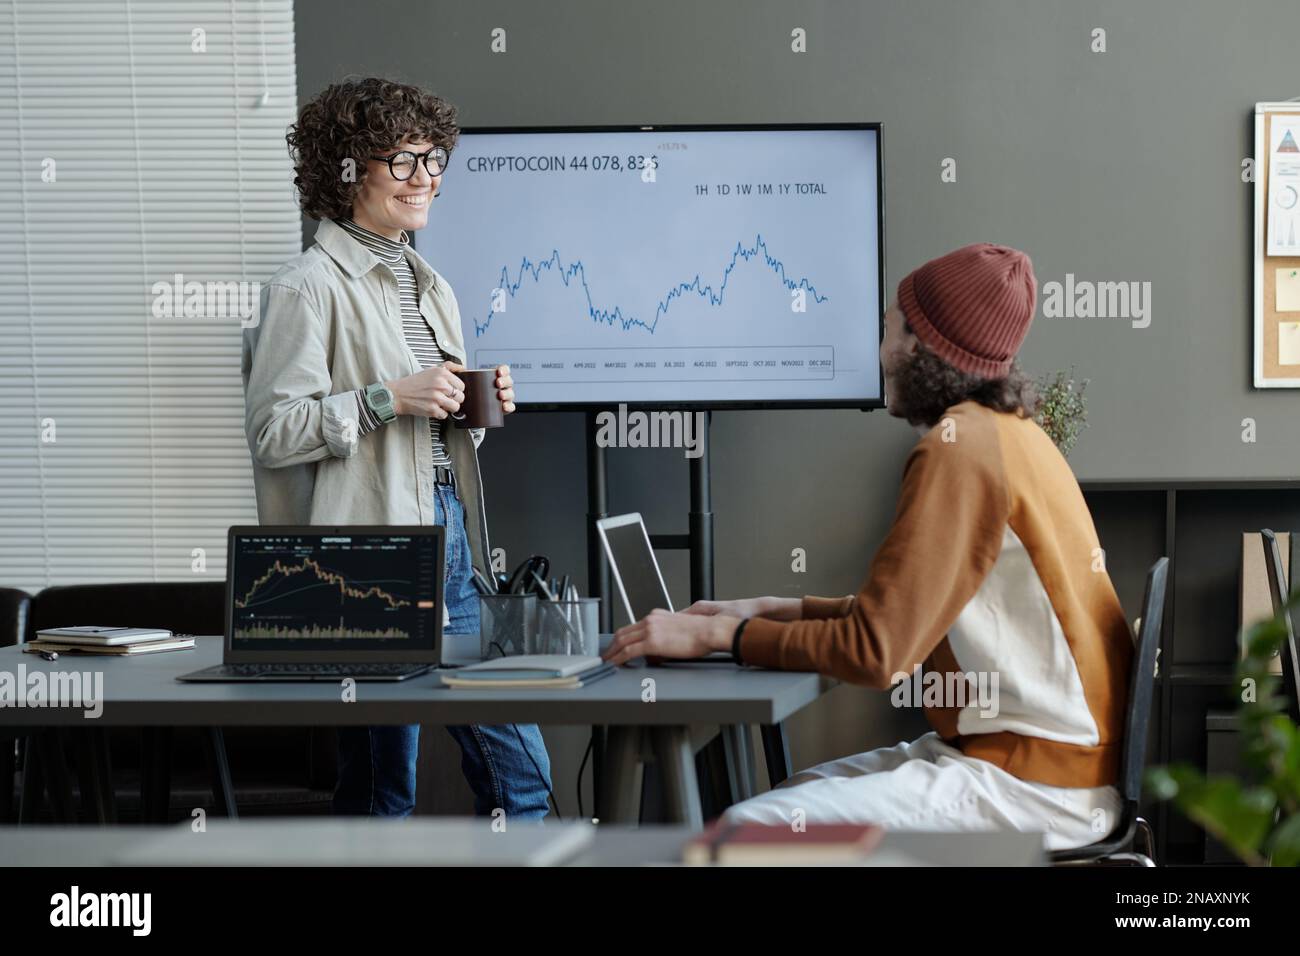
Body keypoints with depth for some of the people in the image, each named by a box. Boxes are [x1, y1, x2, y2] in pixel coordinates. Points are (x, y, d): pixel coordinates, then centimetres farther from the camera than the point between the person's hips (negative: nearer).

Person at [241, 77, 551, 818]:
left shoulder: (431, 285, 18)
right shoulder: (309, 287, -7)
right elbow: (272, 430, -13)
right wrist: (388, 398, -18)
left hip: (449, 530, 8)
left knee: (520, 771, 7)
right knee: (383, 791, 0)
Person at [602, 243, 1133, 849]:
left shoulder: (961, 447, -16)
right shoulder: (1006, 432, 14)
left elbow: (877, 651, -19)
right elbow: (911, 614, 19)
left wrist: (719, 634, -10)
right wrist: (773, 613, 13)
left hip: (1035, 783, -10)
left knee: (747, 831, -16)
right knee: (788, 801, 16)